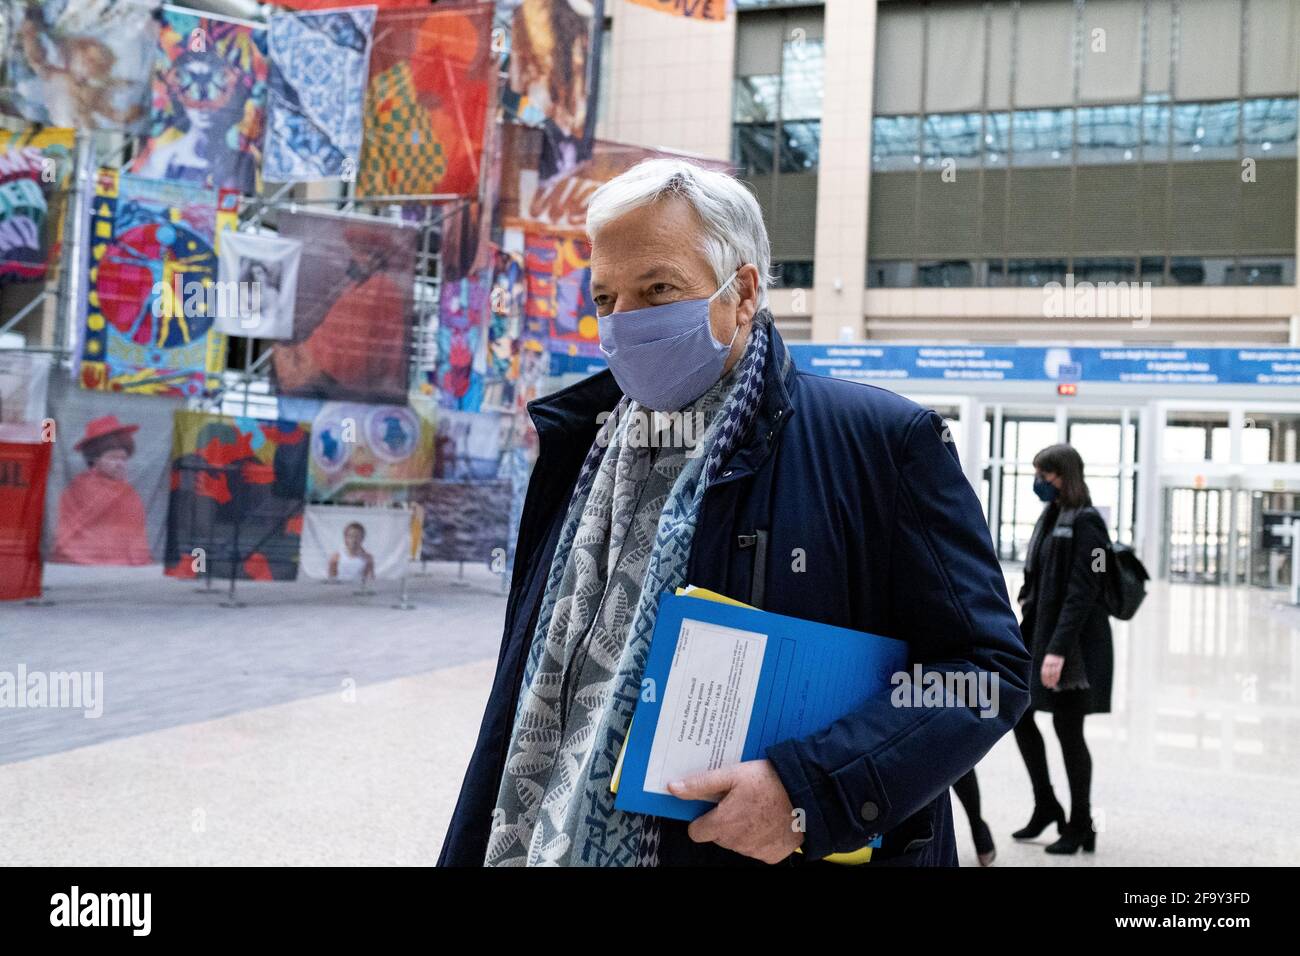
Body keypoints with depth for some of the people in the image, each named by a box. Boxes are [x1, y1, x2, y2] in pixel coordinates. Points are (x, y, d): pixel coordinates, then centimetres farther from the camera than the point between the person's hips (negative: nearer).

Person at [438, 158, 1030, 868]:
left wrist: (809, 791, -24)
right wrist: (465, 854, 9)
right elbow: (530, 699, 10)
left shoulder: (883, 442, -11)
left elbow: (989, 668, -13)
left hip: (783, 851, -4)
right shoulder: (578, 450, 5)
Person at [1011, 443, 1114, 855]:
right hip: (1037, 635, 9)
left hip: (1074, 645, -9)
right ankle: (1046, 807, 29)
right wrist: (1023, 622, 15)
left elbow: (1081, 593, -21)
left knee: (1068, 731, 1)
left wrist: (1058, 649, -25)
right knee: (1020, 716, 13)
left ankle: (1080, 827, 17)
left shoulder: (1086, 523, -14)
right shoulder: (1050, 518, 12)